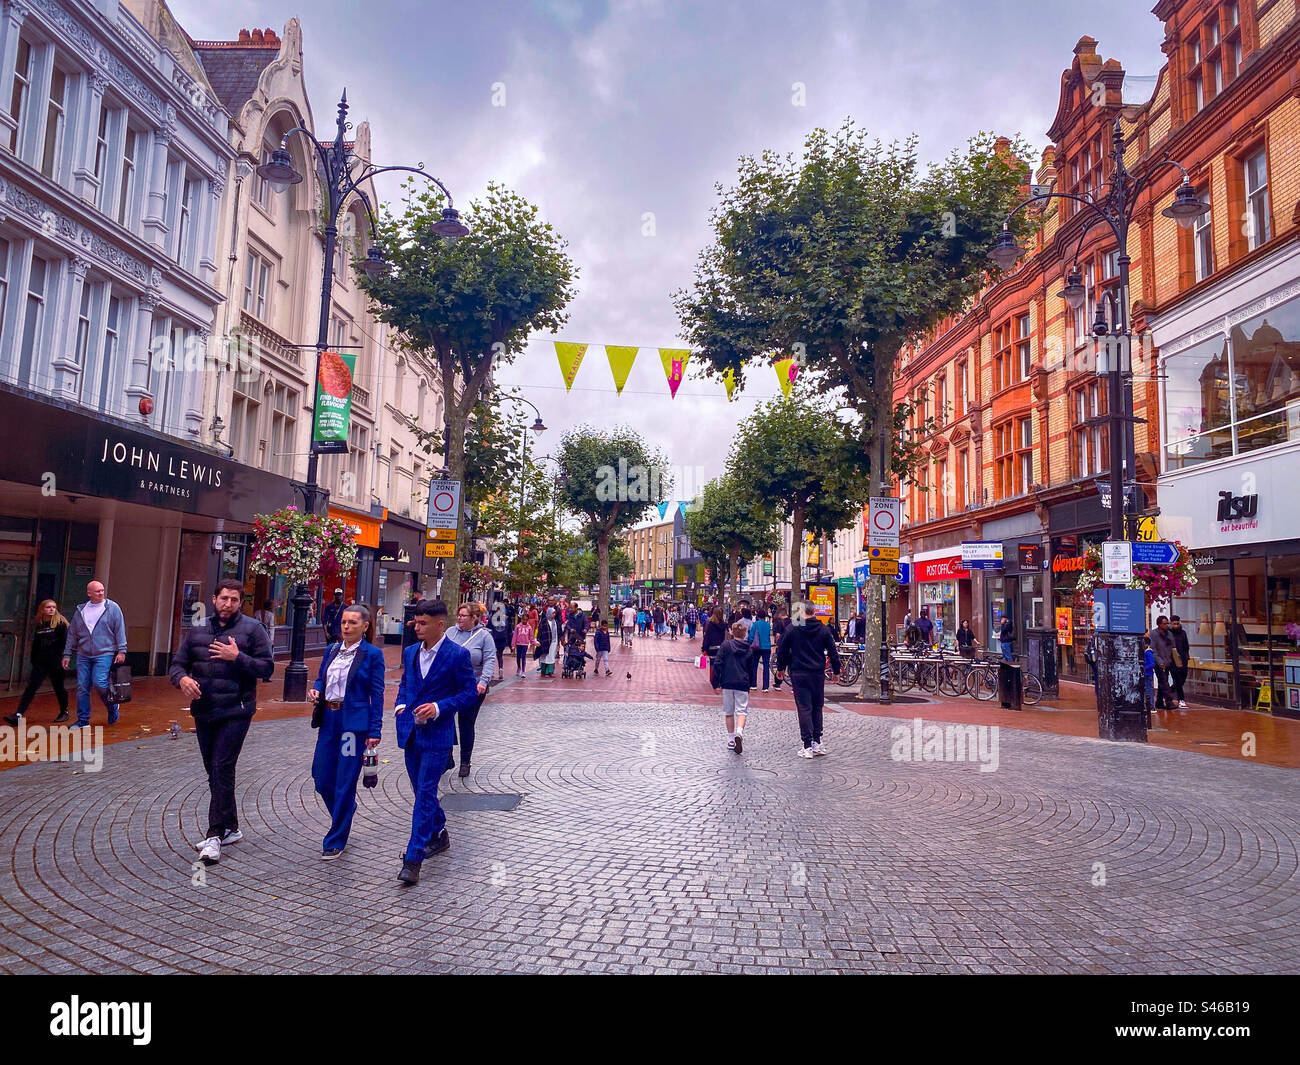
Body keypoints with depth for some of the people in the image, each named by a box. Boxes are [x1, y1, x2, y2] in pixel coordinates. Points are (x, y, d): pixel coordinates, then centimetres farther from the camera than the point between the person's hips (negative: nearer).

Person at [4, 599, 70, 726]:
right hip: (40, 662, 4)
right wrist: (33, 661, 14)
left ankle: (64, 712, 23)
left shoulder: (60, 623, -5)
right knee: (31, 687, -4)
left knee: (58, 687, 7)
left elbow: (64, 643, -9)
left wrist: (61, 659, -16)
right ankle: (18, 715, -9)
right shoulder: (40, 625, 11)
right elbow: (35, 644, 17)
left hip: (55, 662, -4)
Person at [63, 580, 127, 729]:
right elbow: (72, 634, 17)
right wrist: (67, 654, 13)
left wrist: (121, 650, -6)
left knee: (99, 683, -15)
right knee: (82, 688, 3)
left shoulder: (112, 608, 1)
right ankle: (83, 720, 12)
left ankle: (112, 707, 13)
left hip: (104, 654, -4)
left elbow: (120, 630, 0)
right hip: (83, 656, 4)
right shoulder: (80, 611, 12)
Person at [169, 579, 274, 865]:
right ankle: (230, 828, 27)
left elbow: (267, 668, -6)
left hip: (235, 712, -6)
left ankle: (215, 834, -6)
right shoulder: (197, 629, 10)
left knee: (222, 769, -11)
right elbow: (177, 664, 10)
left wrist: (237, 657, -19)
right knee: (214, 771, 13)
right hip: (203, 712, 6)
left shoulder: (252, 629, -3)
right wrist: (182, 678, -12)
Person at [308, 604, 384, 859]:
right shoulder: (332, 650, 10)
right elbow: (321, 679, 20)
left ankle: (335, 841, 14)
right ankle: (346, 812, 40)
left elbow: (377, 694, -6)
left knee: (345, 783, 1)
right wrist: (316, 691, -5)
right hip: (329, 719, 6)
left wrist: (375, 730, -10)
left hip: (354, 721, -6)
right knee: (322, 779, 10)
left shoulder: (373, 654, -6)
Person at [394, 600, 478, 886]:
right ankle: (439, 836, 37)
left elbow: (470, 691, -8)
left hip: (437, 734, -6)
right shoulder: (410, 652, 8)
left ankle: (413, 859, -3)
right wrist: (400, 704, 4)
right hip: (411, 732, 7)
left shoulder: (457, 655, -11)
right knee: (421, 792, 17)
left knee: (425, 794, -7)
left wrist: (440, 707, -18)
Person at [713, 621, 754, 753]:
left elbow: (718, 665, -5)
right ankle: (739, 732, -27)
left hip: (727, 683, 0)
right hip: (743, 684, 1)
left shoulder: (726, 645, -2)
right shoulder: (749, 649, 6)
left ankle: (731, 739, 14)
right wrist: (749, 685, 23)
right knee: (741, 711, 0)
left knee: (729, 712, 11)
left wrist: (715, 683, 0)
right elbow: (751, 669, 13)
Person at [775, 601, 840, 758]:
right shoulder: (823, 629, 2)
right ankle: (817, 742, 16)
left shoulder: (792, 629, -3)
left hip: (799, 674, -2)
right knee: (817, 707, 15)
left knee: (804, 708, -1)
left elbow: (782, 650, 3)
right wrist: (836, 672, 15)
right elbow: (833, 652, 5)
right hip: (818, 674, 2)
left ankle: (807, 746, -2)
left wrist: (780, 668, 18)